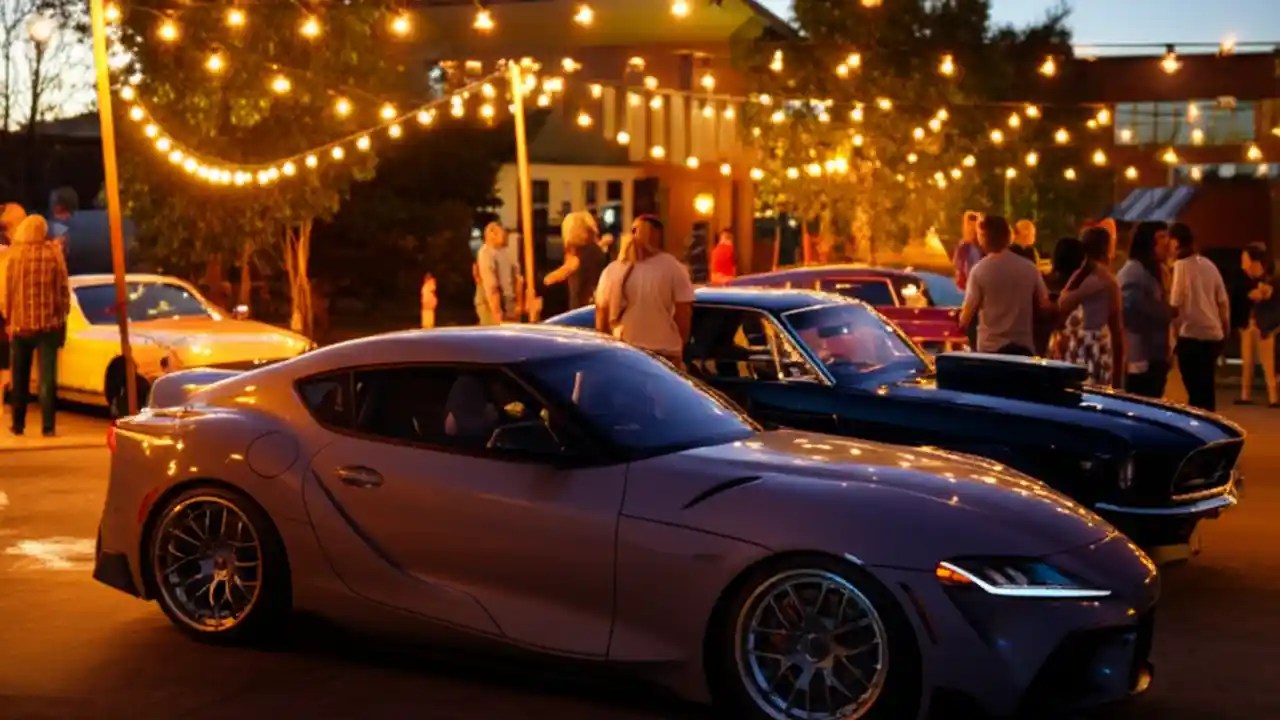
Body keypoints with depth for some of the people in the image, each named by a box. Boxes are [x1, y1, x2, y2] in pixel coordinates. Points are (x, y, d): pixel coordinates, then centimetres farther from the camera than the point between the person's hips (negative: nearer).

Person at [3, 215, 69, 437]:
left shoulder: (13, 256, -5)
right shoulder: (53, 254, -6)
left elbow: (7, 292, 0)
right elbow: (63, 290, -2)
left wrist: (9, 319, 13)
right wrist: (62, 318, 9)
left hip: (20, 324, 1)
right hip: (49, 324, -1)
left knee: (20, 378, 13)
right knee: (47, 377, -1)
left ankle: (18, 424, 19)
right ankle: (47, 426, -6)